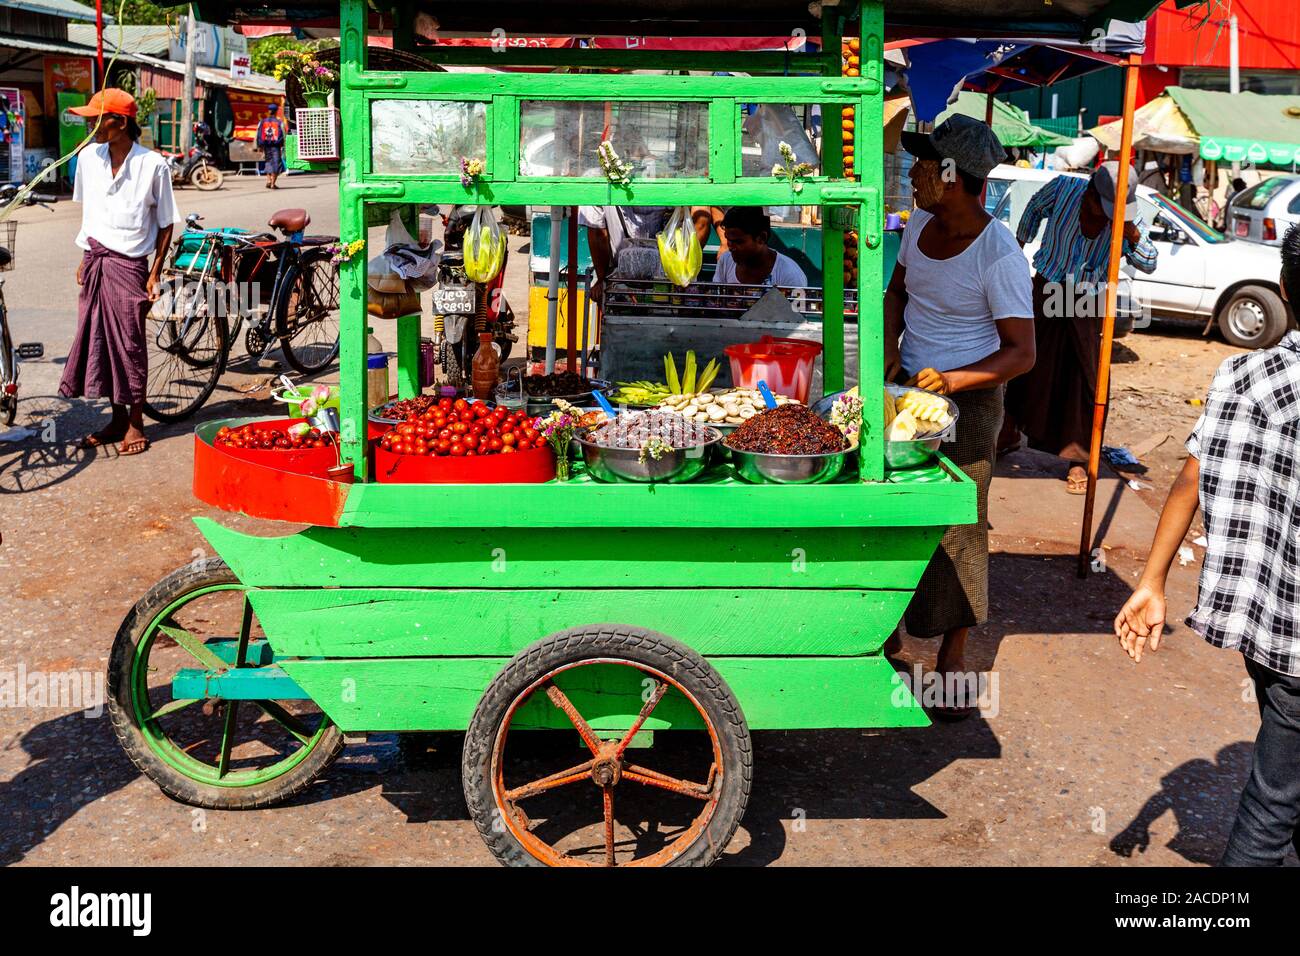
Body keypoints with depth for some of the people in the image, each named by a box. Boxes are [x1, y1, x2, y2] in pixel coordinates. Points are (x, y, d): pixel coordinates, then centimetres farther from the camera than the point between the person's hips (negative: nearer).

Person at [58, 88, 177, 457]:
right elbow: (87, 211, 16)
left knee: (129, 343, 0)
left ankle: (136, 422, 13)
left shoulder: (153, 165, -10)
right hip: (95, 261, 5)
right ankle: (117, 418, 20)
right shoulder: (88, 157, 4)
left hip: (128, 264, -5)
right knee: (98, 340, 8)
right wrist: (85, 259, 14)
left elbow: (165, 225, -4)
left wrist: (155, 275, -6)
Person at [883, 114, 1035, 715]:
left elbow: (1022, 353, -20)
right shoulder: (920, 224, 2)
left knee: (956, 529, 0)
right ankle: (887, 630, 30)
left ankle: (952, 656, 14)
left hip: (967, 401, -7)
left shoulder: (1000, 256, -19)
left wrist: (952, 380, -32)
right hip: (904, 389, 7)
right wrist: (889, 345, -1)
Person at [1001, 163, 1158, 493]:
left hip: (1088, 304, 0)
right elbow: (1035, 209, 8)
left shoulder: (1126, 219, -12)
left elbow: (1148, 263, -13)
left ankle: (1076, 458, 6)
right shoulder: (1063, 189, -14)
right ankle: (1009, 431, 32)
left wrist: (1131, 233, -30)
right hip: (1047, 290, 0)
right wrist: (1020, 243, 20)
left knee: (1084, 377, -2)